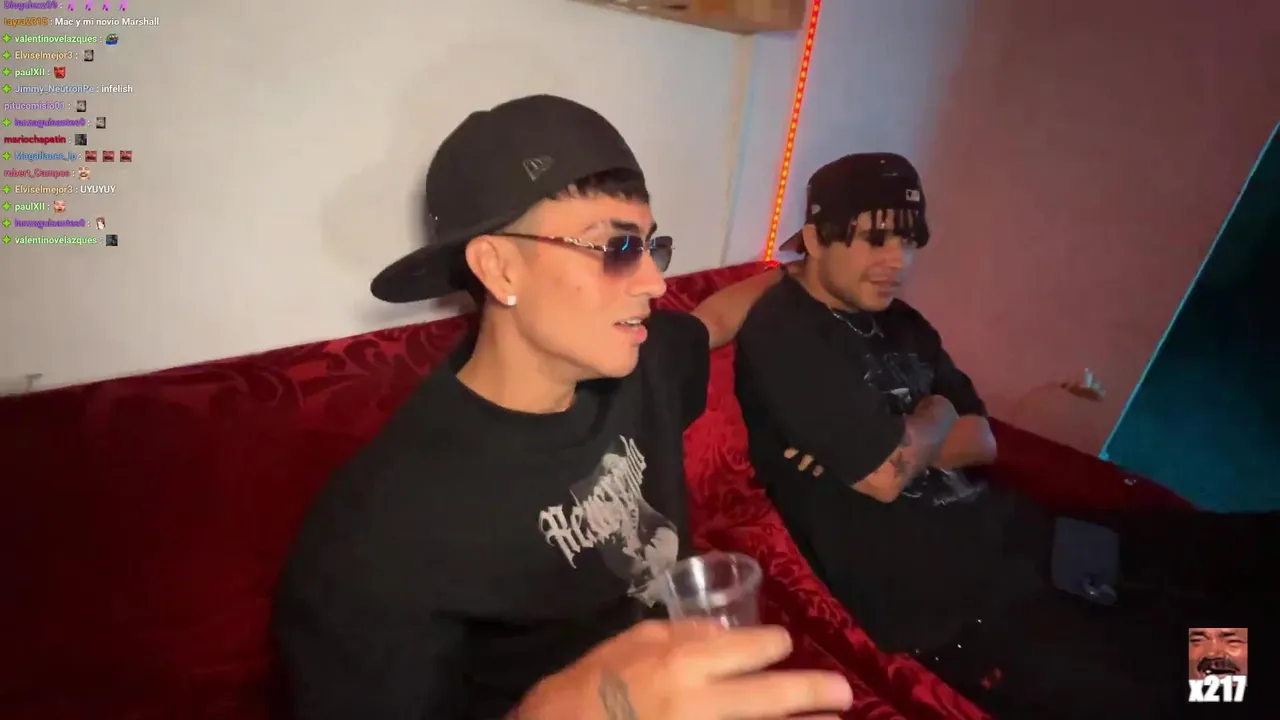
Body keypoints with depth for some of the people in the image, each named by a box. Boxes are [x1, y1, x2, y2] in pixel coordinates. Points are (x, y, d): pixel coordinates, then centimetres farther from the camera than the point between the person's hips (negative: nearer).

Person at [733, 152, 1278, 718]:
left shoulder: (898, 321, 12)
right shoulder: (783, 334, -15)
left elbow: (982, 441, 8)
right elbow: (884, 476, -22)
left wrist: (900, 441, -11)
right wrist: (935, 416, -1)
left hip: (995, 524, 8)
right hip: (922, 583, -8)